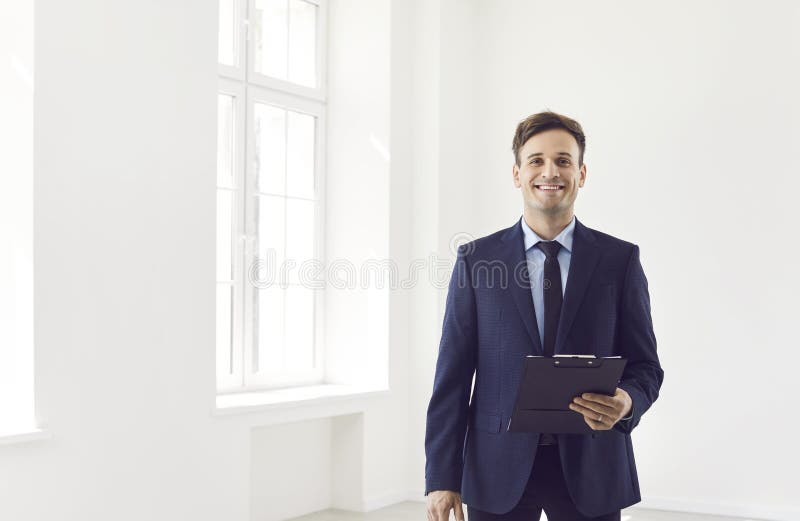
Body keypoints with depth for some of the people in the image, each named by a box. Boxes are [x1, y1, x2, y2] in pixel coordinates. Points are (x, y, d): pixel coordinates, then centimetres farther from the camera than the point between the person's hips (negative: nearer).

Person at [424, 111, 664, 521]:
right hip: (499, 469, 0)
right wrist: (442, 478, -4)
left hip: (590, 468, 1)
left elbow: (644, 364, 4)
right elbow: (453, 374, 0)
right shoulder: (475, 259, 2)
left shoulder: (620, 259, 3)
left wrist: (627, 402, -19)